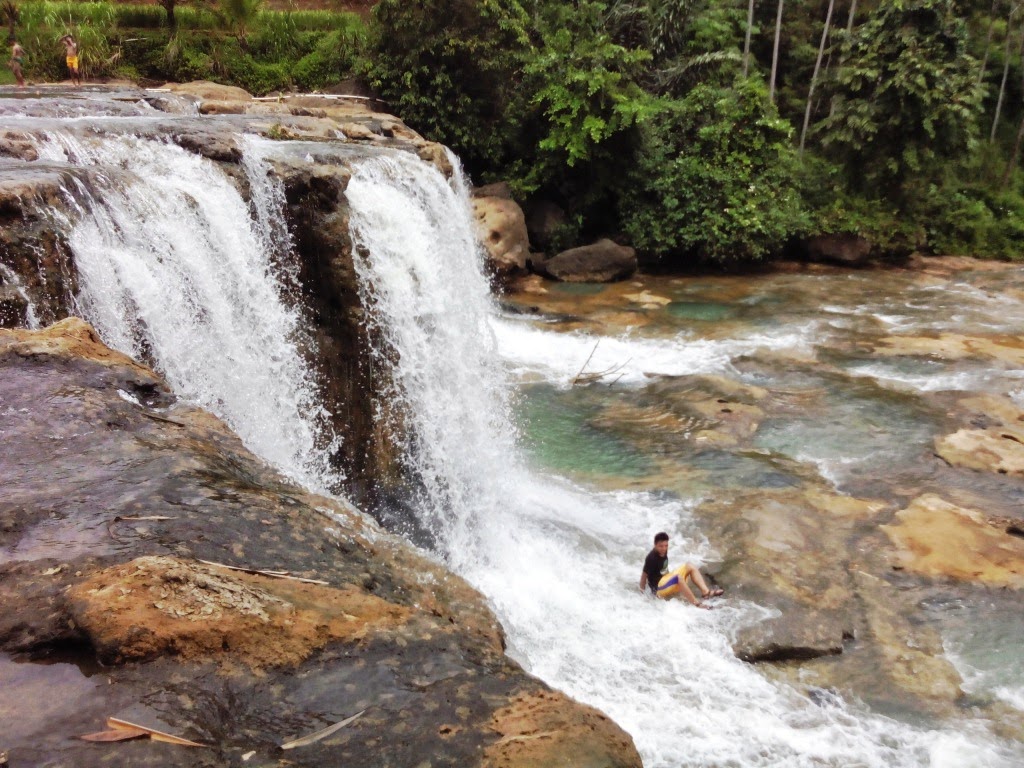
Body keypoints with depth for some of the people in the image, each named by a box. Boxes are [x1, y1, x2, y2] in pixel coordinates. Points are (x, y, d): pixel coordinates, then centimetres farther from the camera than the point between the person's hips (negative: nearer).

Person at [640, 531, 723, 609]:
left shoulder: (663, 552, 4)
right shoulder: (651, 558, -22)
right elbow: (644, 575, -20)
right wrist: (642, 591, -18)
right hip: (658, 588, -10)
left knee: (689, 567, -1)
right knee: (678, 577, -37)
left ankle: (706, 591, -16)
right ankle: (696, 603, -37)